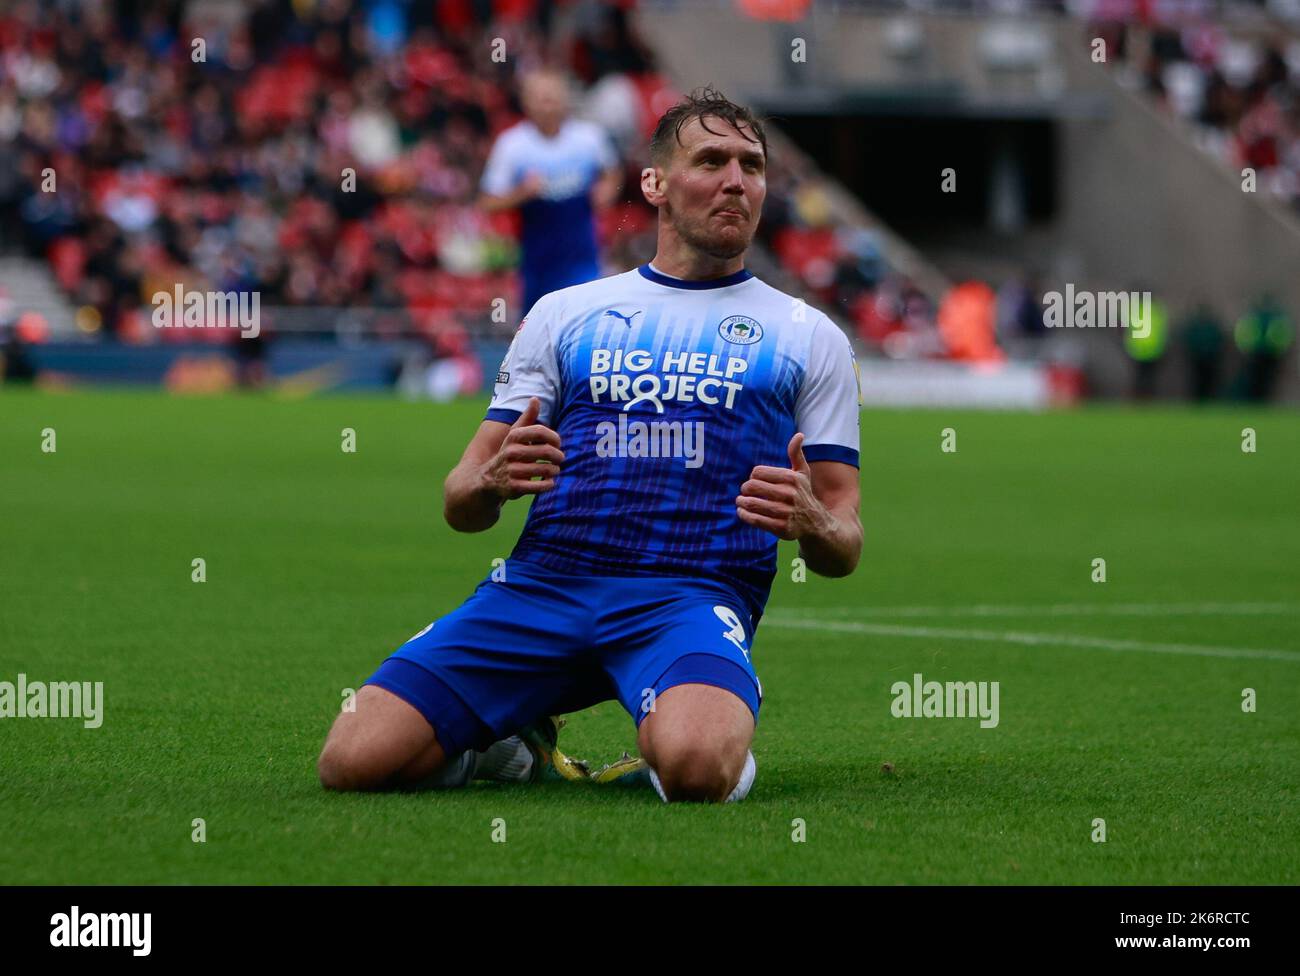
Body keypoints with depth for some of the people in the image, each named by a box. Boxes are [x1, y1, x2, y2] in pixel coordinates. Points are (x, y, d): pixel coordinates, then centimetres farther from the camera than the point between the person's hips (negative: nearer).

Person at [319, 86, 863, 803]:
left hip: (691, 594, -2)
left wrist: (812, 524, -12)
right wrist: (493, 482, -8)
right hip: (541, 579, 2)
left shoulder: (810, 337, 15)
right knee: (353, 762, -19)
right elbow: (461, 506, 17)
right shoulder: (563, 313, 18)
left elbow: (843, 550, 13)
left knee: (695, 767, -38)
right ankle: (513, 746, 11)